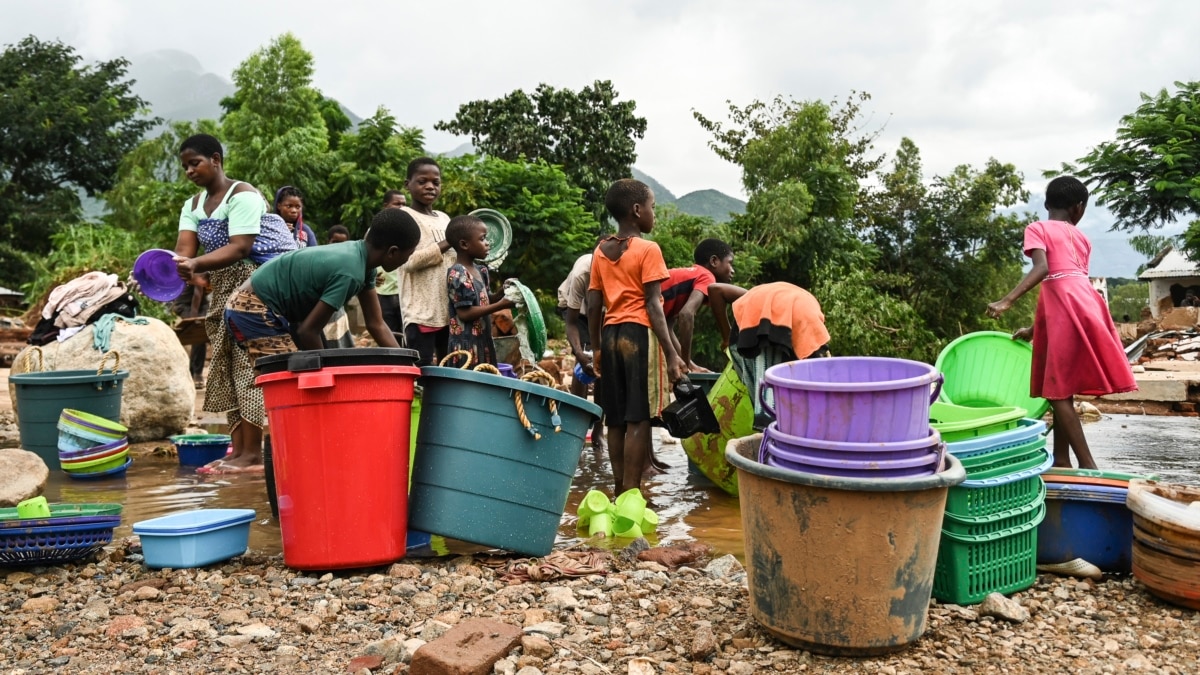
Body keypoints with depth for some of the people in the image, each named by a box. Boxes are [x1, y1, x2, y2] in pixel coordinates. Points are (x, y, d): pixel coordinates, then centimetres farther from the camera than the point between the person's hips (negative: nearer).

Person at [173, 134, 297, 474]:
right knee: (226, 366, 4)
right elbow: (184, 249, -2)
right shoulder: (193, 206, 13)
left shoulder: (242, 195, -12)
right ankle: (239, 450, 6)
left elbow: (240, 247, -24)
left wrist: (196, 264, -37)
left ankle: (252, 453, -13)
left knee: (249, 363, -13)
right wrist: (178, 267, -25)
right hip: (223, 291, 9)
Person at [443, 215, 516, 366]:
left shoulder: (480, 270, 11)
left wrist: (501, 294, 2)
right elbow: (465, 313, -20)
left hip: (483, 342, 9)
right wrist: (500, 305, -18)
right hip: (466, 346, -9)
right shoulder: (458, 275, -16)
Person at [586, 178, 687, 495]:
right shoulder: (648, 250, -8)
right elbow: (653, 306, -14)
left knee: (616, 420, 10)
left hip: (611, 335, 7)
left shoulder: (600, 252, 11)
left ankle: (620, 492, 16)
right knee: (638, 420, -5)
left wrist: (596, 350, 18)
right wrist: (671, 353, -14)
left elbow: (593, 306, 10)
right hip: (640, 335, -7)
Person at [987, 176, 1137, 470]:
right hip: (1087, 304, 6)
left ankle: (1087, 465, -5)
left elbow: (1042, 268, -12)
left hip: (1066, 311, -6)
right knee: (1061, 388, 14)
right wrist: (1035, 329, 29)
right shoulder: (1081, 238, 25)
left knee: (1058, 390, -2)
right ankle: (1061, 459, 19)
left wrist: (1007, 301, -19)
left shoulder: (1037, 228, 7)